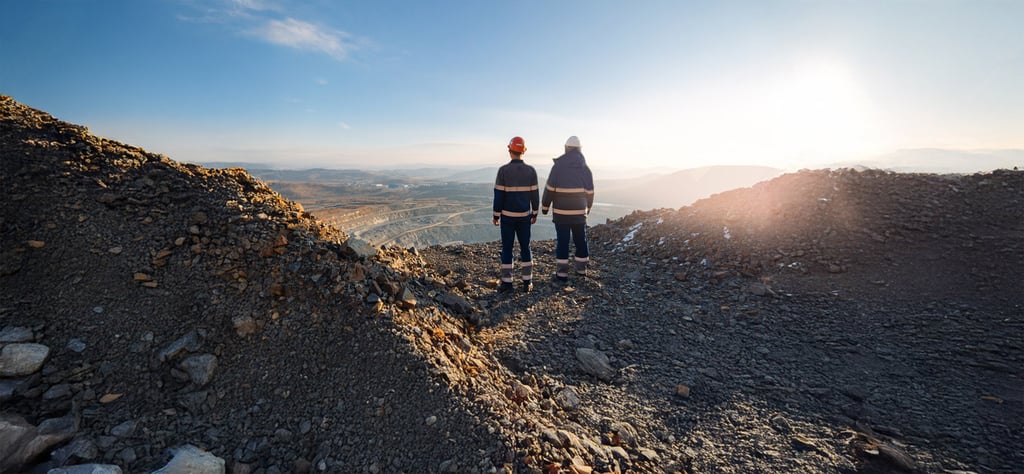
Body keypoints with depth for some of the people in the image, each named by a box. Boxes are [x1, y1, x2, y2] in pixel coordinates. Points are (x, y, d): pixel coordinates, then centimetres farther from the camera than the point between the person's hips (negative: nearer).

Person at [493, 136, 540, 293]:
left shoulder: (503, 170, -10)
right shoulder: (531, 170, -2)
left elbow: (498, 195, -10)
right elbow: (535, 194, 1)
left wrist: (496, 215, -1)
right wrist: (535, 214, 11)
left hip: (507, 215, -2)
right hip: (524, 215, 2)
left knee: (507, 248, 5)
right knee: (525, 247, 11)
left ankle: (507, 283, 9)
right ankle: (527, 282, 15)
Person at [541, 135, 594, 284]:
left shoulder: (558, 167, -9)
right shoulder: (585, 168, 1)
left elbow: (549, 189, -8)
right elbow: (589, 193, 5)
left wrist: (545, 207, 5)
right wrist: (587, 209, 20)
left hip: (561, 213, -3)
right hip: (580, 212, 3)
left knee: (562, 242, 2)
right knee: (581, 241, 15)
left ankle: (562, 275, 4)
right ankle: (581, 269, 26)